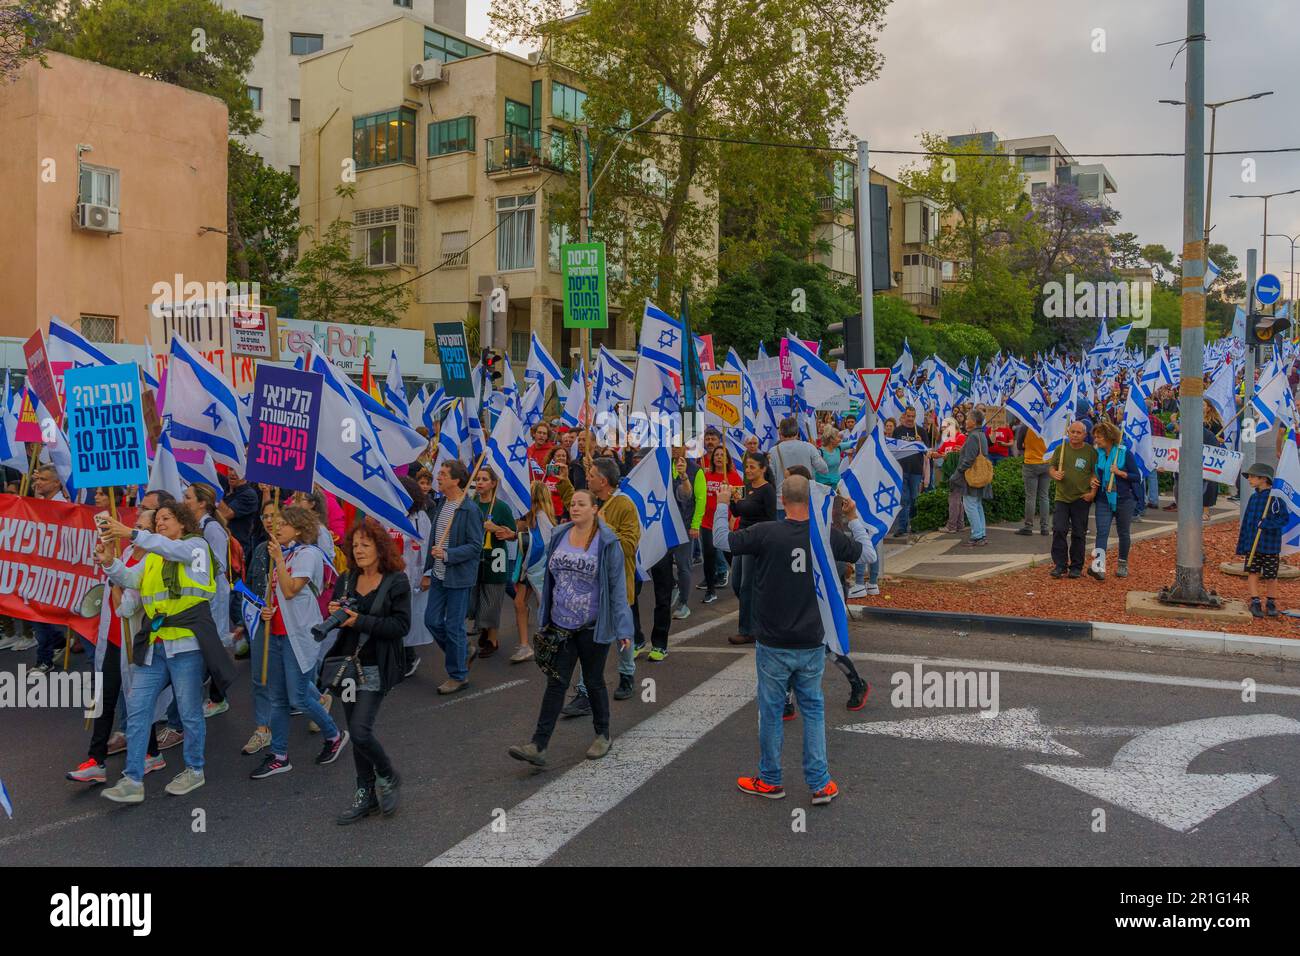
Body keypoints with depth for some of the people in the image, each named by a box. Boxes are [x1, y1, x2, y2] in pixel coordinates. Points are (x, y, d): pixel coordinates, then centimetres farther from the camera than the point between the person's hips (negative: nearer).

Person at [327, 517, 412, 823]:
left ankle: (388, 777, 16)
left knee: (360, 730, -12)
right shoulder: (346, 581, 8)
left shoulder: (396, 582, -9)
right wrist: (334, 615, -8)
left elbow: (401, 625, -17)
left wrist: (360, 621, -23)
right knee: (356, 732, 12)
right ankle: (366, 794, 26)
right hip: (348, 663, 6)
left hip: (376, 668, -6)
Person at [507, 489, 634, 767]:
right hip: (561, 626, 4)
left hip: (593, 627, -4)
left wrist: (623, 629, -15)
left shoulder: (607, 542, -10)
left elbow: (617, 586, -11)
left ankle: (603, 736, 30)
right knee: (556, 682, 2)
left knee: (594, 682, 10)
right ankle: (538, 746, -1)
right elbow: (551, 578, 12)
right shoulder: (559, 536, 4)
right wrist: (544, 617, 13)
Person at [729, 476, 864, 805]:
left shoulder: (765, 533, -16)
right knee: (813, 709, 16)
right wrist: (853, 516, 28)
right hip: (812, 643, 3)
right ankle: (820, 784, 18)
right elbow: (861, 551, 13)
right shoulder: (828, 535, -5)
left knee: (771, 711, 11)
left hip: (774, 644, -3)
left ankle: (770, 780, 25)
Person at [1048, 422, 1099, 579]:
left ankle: (1076, 567, 13)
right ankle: (1059, 565, 3)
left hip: (1081, 499, -2)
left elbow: (1095, 473, 1)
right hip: (1062, 497, 2)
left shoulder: (1091, 452, 0)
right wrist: (1055, 474, -9)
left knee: (1078, 534, 3)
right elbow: (1052, 468, 13)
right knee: (1058, 530, -7)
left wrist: (1093, 492, -9)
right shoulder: (1061, 449, 6)